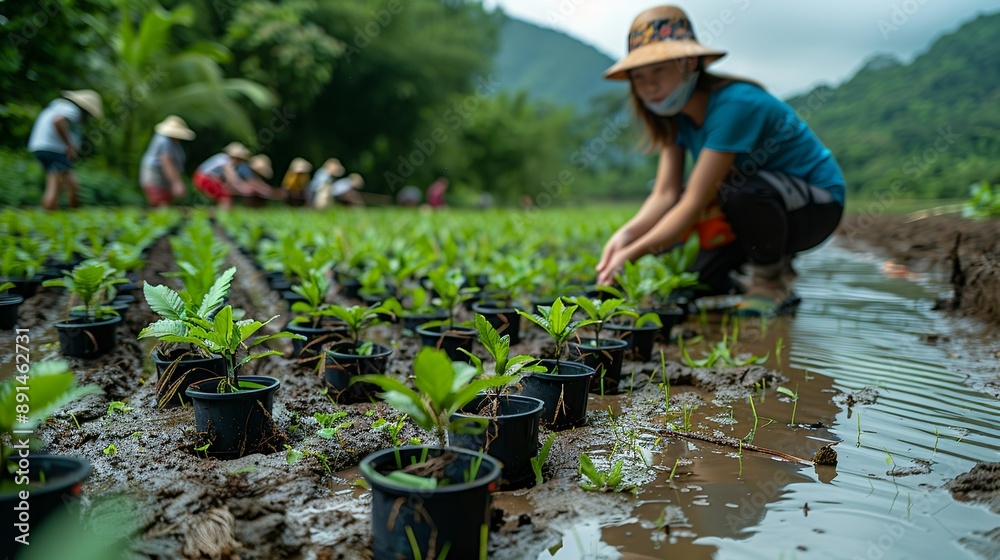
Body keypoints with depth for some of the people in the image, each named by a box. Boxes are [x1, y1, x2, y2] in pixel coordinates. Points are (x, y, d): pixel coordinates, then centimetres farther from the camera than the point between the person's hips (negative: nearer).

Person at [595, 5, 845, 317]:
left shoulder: (732, 104, -30)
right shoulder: (676, 114, -4)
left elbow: (695, 202, -33)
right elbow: (665, 194, -12)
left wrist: (632, 253, -35)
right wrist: (627, 233, -31)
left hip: (815, 205, -7)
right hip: (763, 208, 7)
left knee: (744, 191, -38)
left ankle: (772, 287, -12)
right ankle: (774, 260, 19)